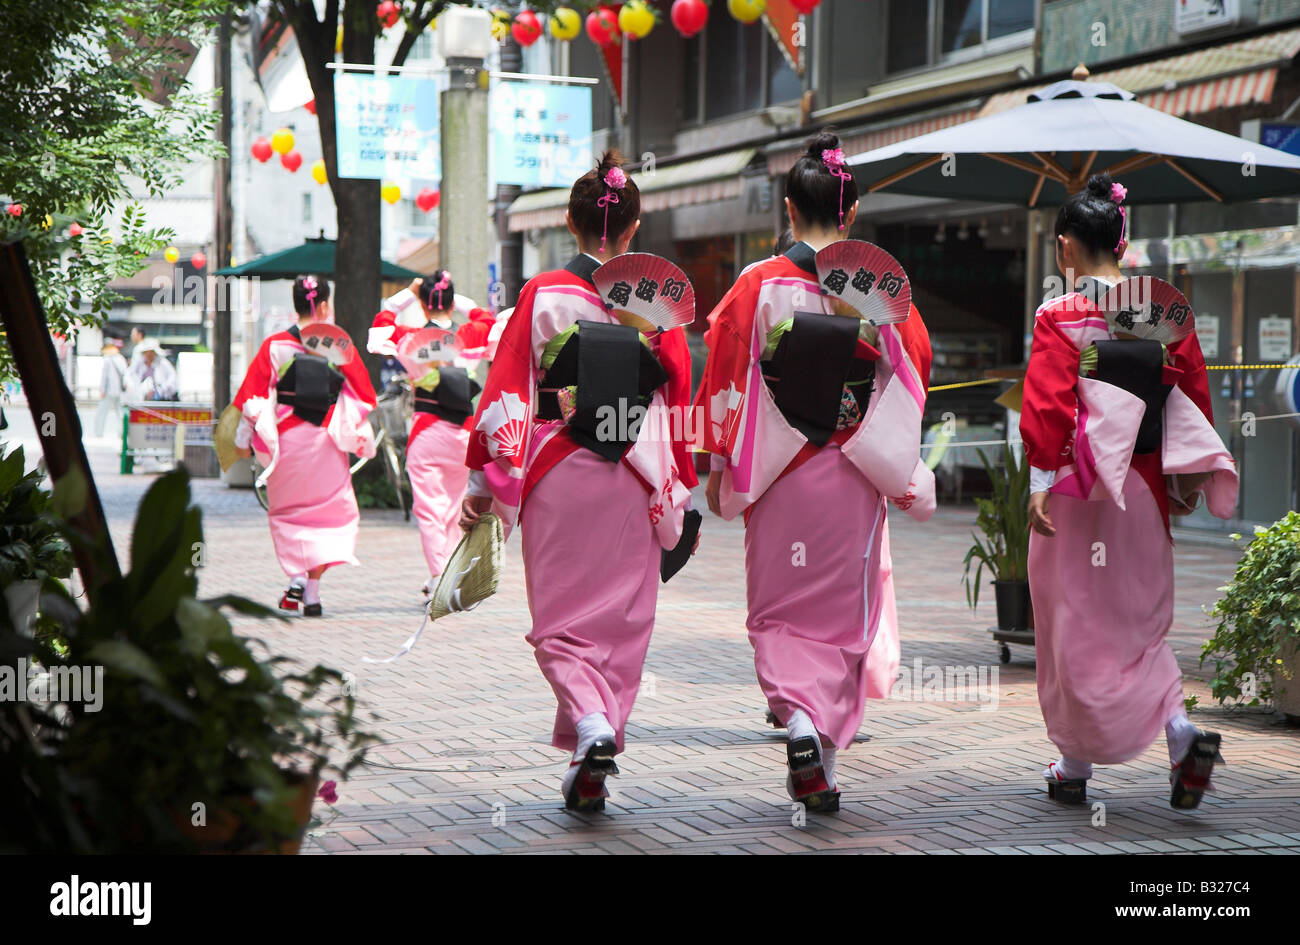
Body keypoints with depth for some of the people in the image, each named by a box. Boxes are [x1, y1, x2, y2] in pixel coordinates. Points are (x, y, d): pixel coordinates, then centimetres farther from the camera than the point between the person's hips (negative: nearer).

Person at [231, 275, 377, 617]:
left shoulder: (275, 346, -4)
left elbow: (253, 393, -2)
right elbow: (363, 396, 2)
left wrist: (244, 437, 5)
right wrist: (360, 437, 13)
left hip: (287, 439, 0)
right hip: (327, 442, 0)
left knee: (287, 511, 17)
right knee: (328, 511, 8)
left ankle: (298, 576, -1)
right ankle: (313, 591, -3)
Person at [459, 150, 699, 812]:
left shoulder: (541, 295, -3)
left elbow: (505, 392, -3)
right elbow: (679, 403, 4)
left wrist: (482, 482, 4)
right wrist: (679, 494, 12)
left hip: (556, 480, -1)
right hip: (633, 484, 1)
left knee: (562, 617, 8)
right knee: (620, 619, 10)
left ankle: (590, 726, -17)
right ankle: (590, 767, 11)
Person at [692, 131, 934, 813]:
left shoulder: (759, 285, -7)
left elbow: (726, 380, -3)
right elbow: (912, 375, 3)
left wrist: (721, 466, 7)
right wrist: (901, 473, 16)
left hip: (778, 474, -1)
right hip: (853, 476, 1)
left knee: (781, 609, 11)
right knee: (843, 613, 10)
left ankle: (798, 718, -13)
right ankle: (825, 747, 8)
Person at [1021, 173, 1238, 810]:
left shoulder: (1061, 316, -11)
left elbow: (1047, 405, -16)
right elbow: (1193, 395, 7)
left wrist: (1040, 482, -13)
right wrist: (1185, 479, 14)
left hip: (1080, 488, -4)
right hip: (1145, 489, 5)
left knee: (1076, 619, 6)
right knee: (1137, 612, 15)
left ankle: (1076, 764, 14)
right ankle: (1180, 729, -7)